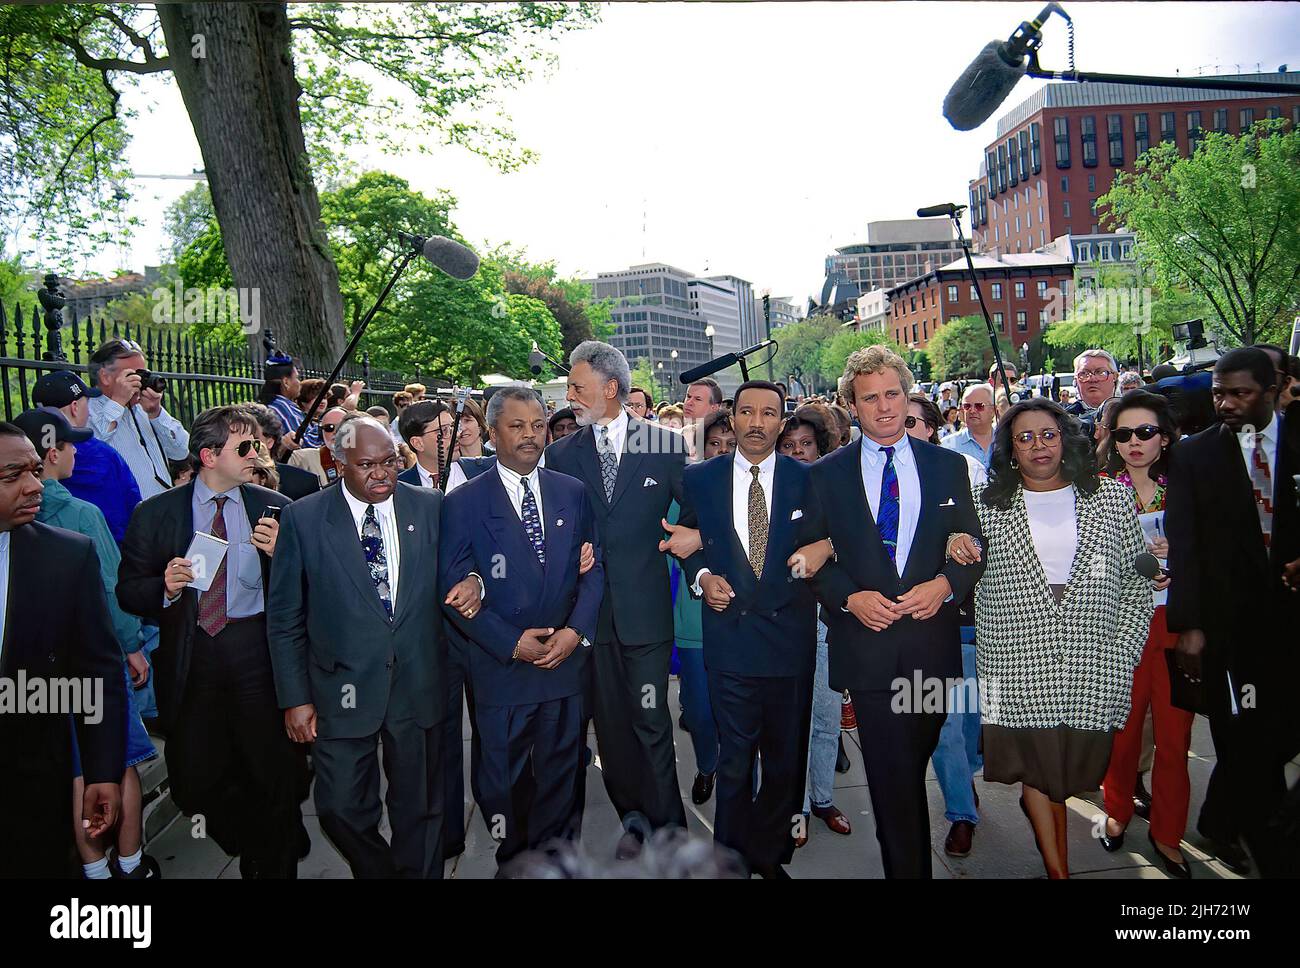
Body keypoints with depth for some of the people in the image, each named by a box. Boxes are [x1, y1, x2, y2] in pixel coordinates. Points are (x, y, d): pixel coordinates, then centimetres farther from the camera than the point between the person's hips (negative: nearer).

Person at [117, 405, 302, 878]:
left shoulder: (274, 507, 3)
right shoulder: (155, 514, 3)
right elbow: (128, 592, 4)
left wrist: (280, 553, -16)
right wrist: (166, 586, -16)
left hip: (256, 651, -1)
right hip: (190, 657, 1)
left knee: (277, 775, 3)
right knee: (195, 780, 9)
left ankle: (278, 863, 28)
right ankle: (252, 853, 36)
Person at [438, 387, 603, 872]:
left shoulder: (573, 492, 5)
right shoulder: (463, 502, -4)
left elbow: (595, 565, 3)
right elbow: (454, 589, -7)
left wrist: (577, 629, -11)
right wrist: (512, 643, -13)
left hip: (567, 661, 2)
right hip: (501, 666, -2)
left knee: (559, 775, 14)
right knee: (503, 781, 13)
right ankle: (512, 861, 35)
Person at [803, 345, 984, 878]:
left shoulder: (948, 466, 5)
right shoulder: (827, 474, 1)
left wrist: (945, 585, -11)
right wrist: (849, 597, -13)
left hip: (932, 640, 2)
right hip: (868, 640, -2)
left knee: (911, 766, 17)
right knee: (893, 774, 0)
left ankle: (909, 859, 41)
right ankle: (906, 866, 16)